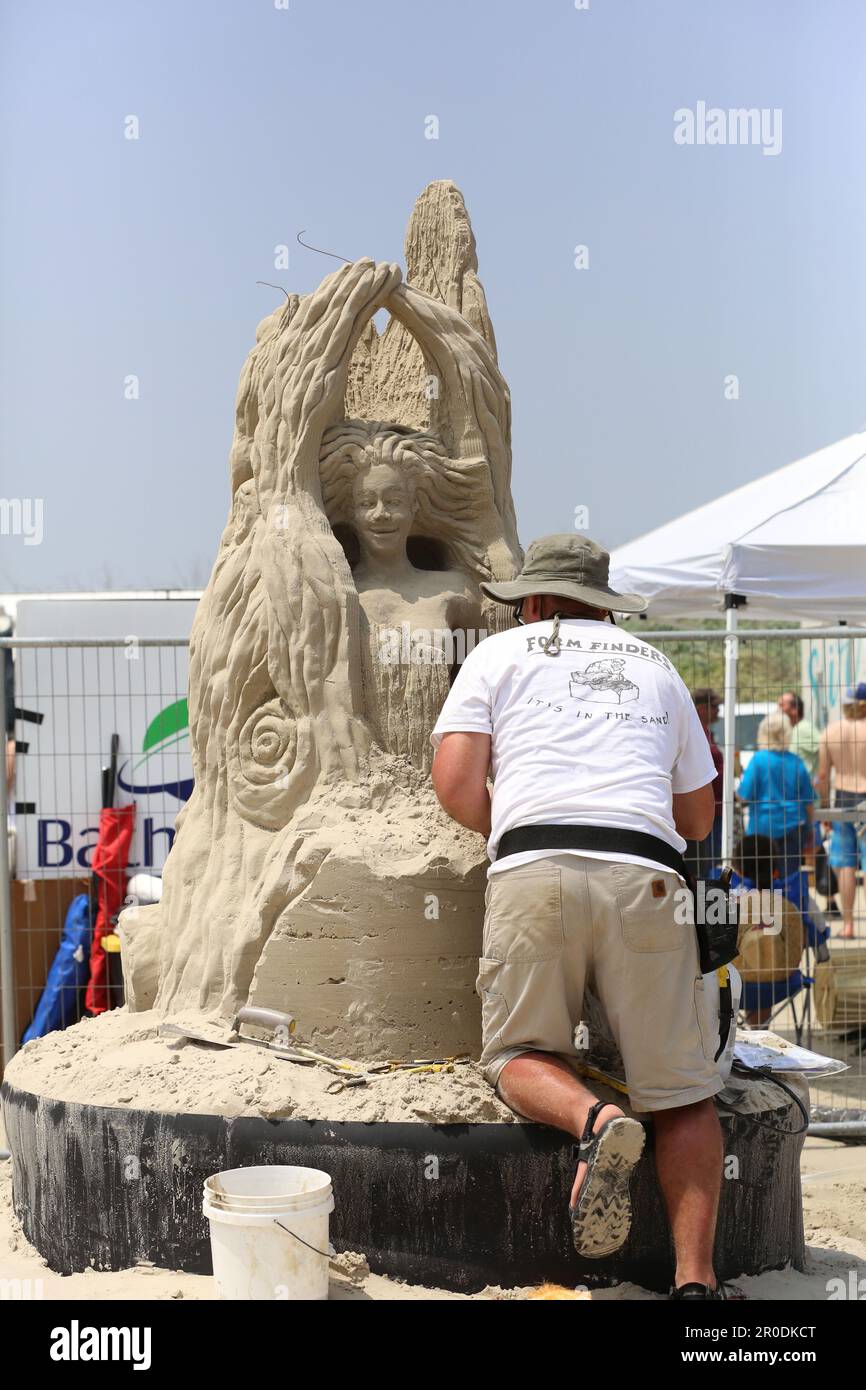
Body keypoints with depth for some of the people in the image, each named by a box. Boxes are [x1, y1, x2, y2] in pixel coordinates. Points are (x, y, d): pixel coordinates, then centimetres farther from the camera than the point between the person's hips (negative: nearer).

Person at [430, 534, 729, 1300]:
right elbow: (698, 816, 26)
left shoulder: (500, 651, 19)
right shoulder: (654, 665, 26)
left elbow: (455, 782, 6)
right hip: (645, 875, 2)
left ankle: (592, 1117, -16)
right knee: (683, 1093, 8)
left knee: (518, 1053, 16)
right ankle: (696, 1277, -7)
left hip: (534, 871, -1)